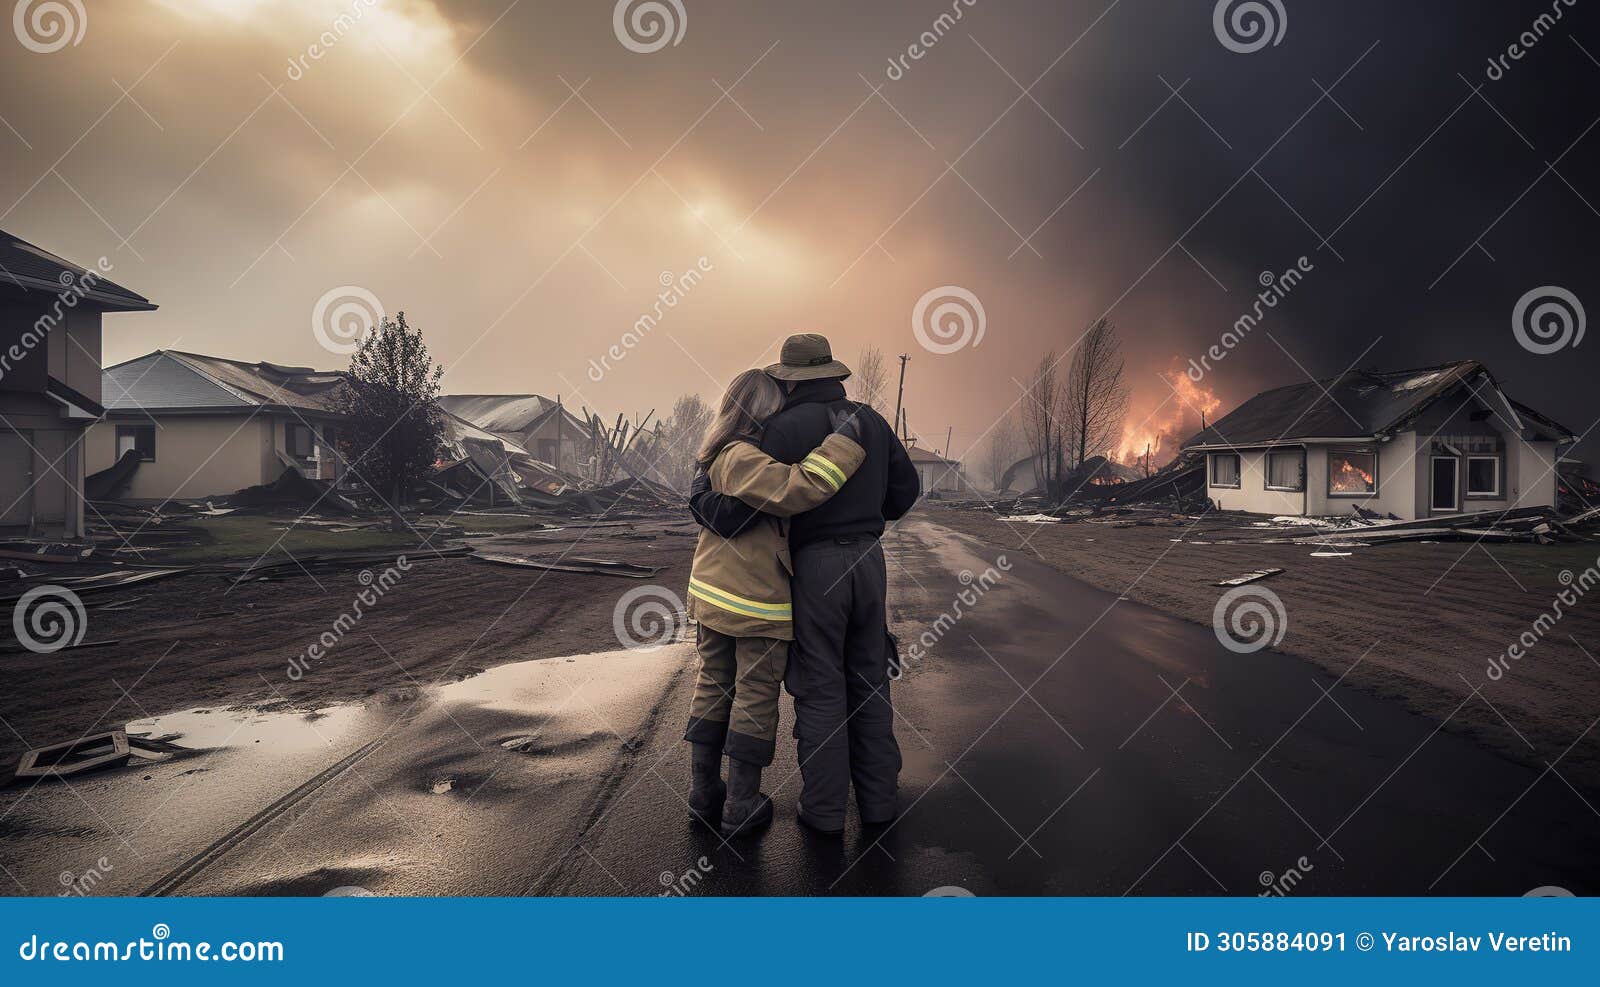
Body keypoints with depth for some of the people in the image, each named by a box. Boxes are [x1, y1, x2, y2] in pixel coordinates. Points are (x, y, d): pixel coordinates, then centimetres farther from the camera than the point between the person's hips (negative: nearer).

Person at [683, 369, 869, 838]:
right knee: (756, 695, 4)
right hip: (758, 602, -9)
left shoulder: (717, 459, 9)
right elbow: (798, 488, -32)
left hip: (713, 592, 9)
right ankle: (741, 807, 14)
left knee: (713, 687, 15)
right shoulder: (743, 460, -21)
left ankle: (704, 792, 25)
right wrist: (843, 441, -25)